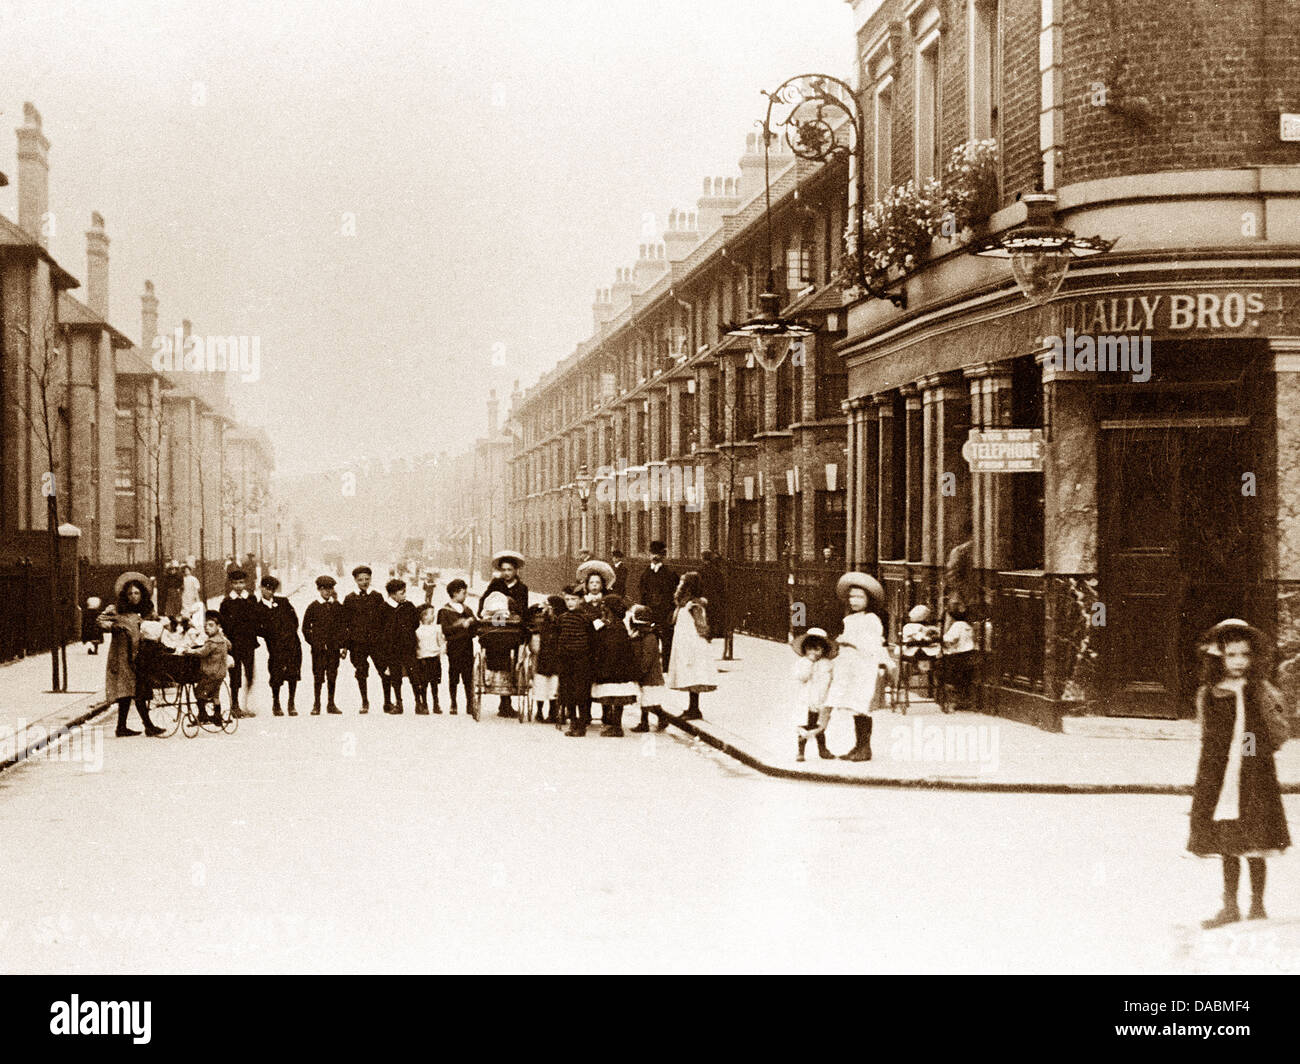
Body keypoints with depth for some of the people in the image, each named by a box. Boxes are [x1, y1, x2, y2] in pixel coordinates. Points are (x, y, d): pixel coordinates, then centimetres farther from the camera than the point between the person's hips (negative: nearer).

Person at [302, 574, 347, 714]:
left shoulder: (338, 606, 8)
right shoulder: (313, 607, 3)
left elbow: (343, 626, 12)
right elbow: (305, 628, 6)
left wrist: (343, 645, 4)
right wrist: (314, 643, -2)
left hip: (334, 648, 2)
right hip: (318, 649, -2)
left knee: (332, 676, 5)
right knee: (318, 677, -2)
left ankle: (331, 704, 13)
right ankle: (316, 705, 4)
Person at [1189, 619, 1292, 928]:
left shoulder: (1262, 692, 0)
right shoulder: (1207, 695, 4)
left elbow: (1281, 733, -5)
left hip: (1255, 778, -2)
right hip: (1218, 778, 2)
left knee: (1255, 845, 1)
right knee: (1227, 845, 7)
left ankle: (1257, 906, 13)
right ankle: (1230, 906, 17)